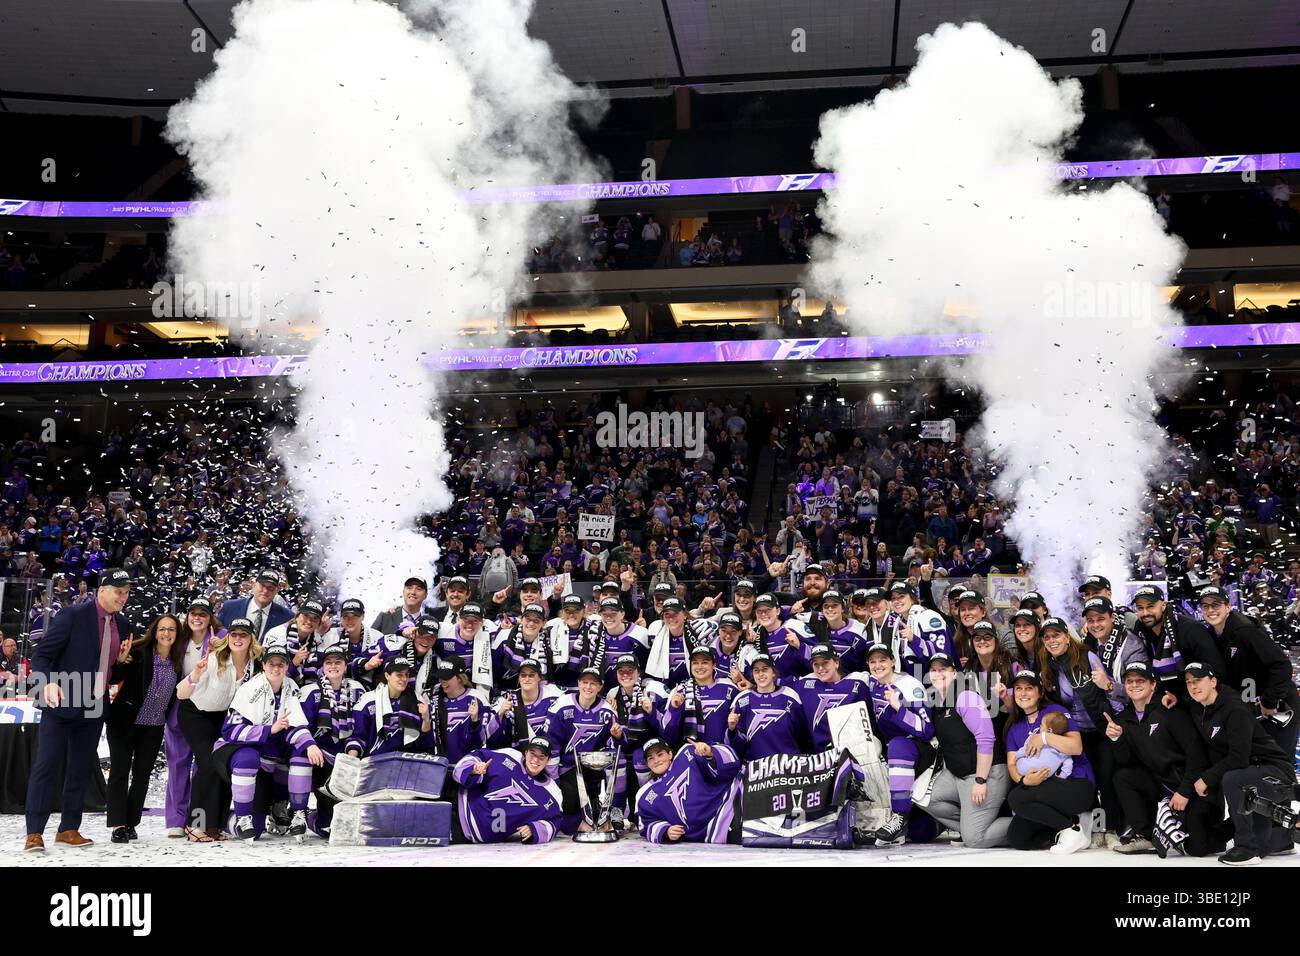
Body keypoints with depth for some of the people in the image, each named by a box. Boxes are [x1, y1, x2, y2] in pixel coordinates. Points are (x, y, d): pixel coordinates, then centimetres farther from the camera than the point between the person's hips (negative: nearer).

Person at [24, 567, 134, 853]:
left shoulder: (122, 624, 8)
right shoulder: (72, 615, -11)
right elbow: (41, 655, -13)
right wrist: (49, 683, -30)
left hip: (95, 708, 6)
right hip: (61, 702, -6)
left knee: (81, 770, 10)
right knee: (47, 766, -6)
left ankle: (68, 830, 18)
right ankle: (34, 833, -2)